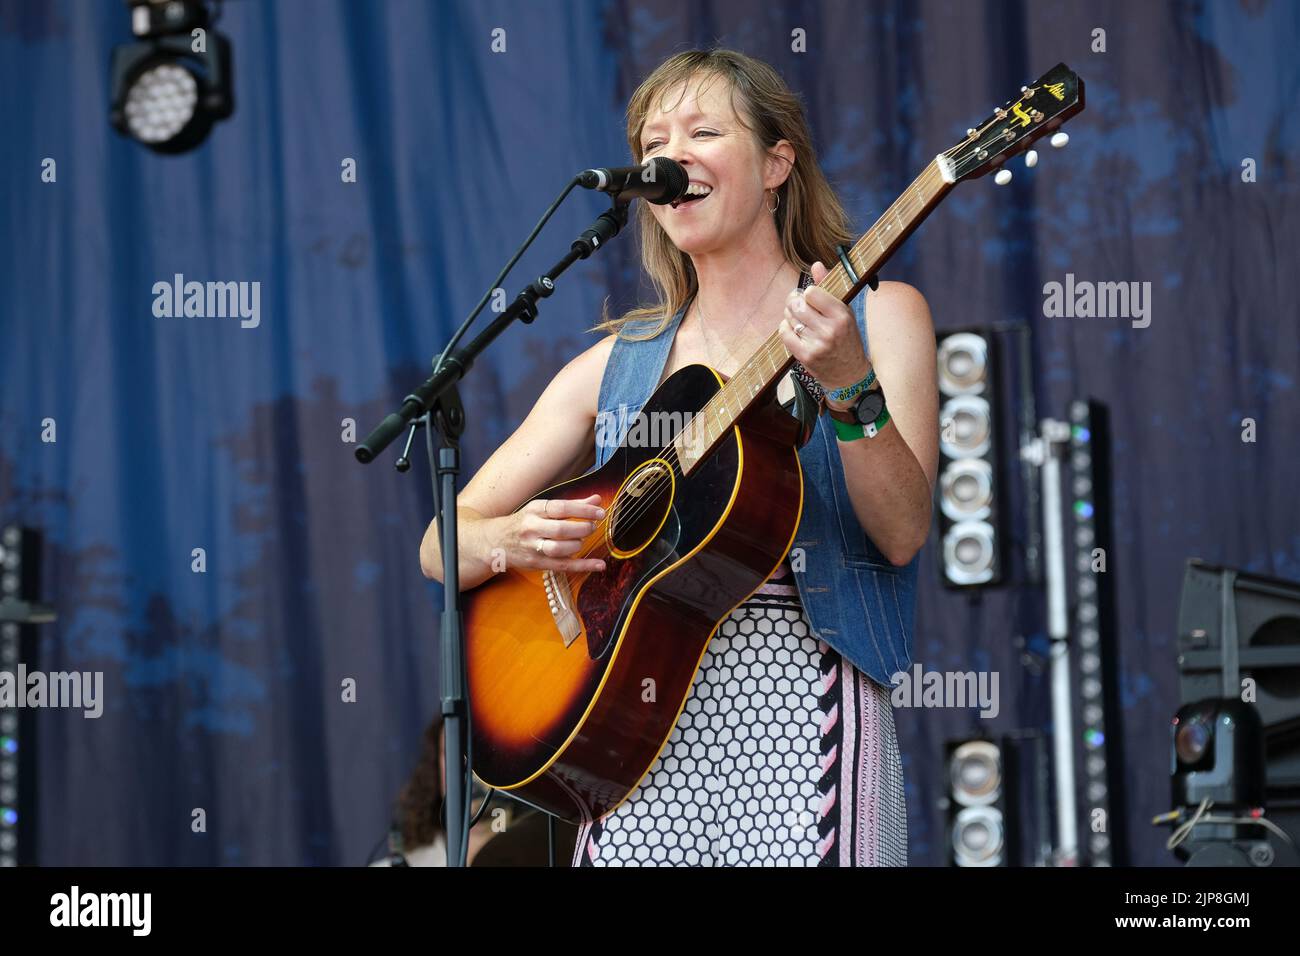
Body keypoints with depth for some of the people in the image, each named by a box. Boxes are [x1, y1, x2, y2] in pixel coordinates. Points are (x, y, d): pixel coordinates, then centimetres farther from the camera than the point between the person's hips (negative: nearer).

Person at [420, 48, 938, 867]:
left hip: (797, 705, -3)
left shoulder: (879, 315, 5)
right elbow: (442, 545, 11)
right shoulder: (617, 366, 13)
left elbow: (903, 534, -7)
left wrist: (849, 389, -22)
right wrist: (512, 539, -11)